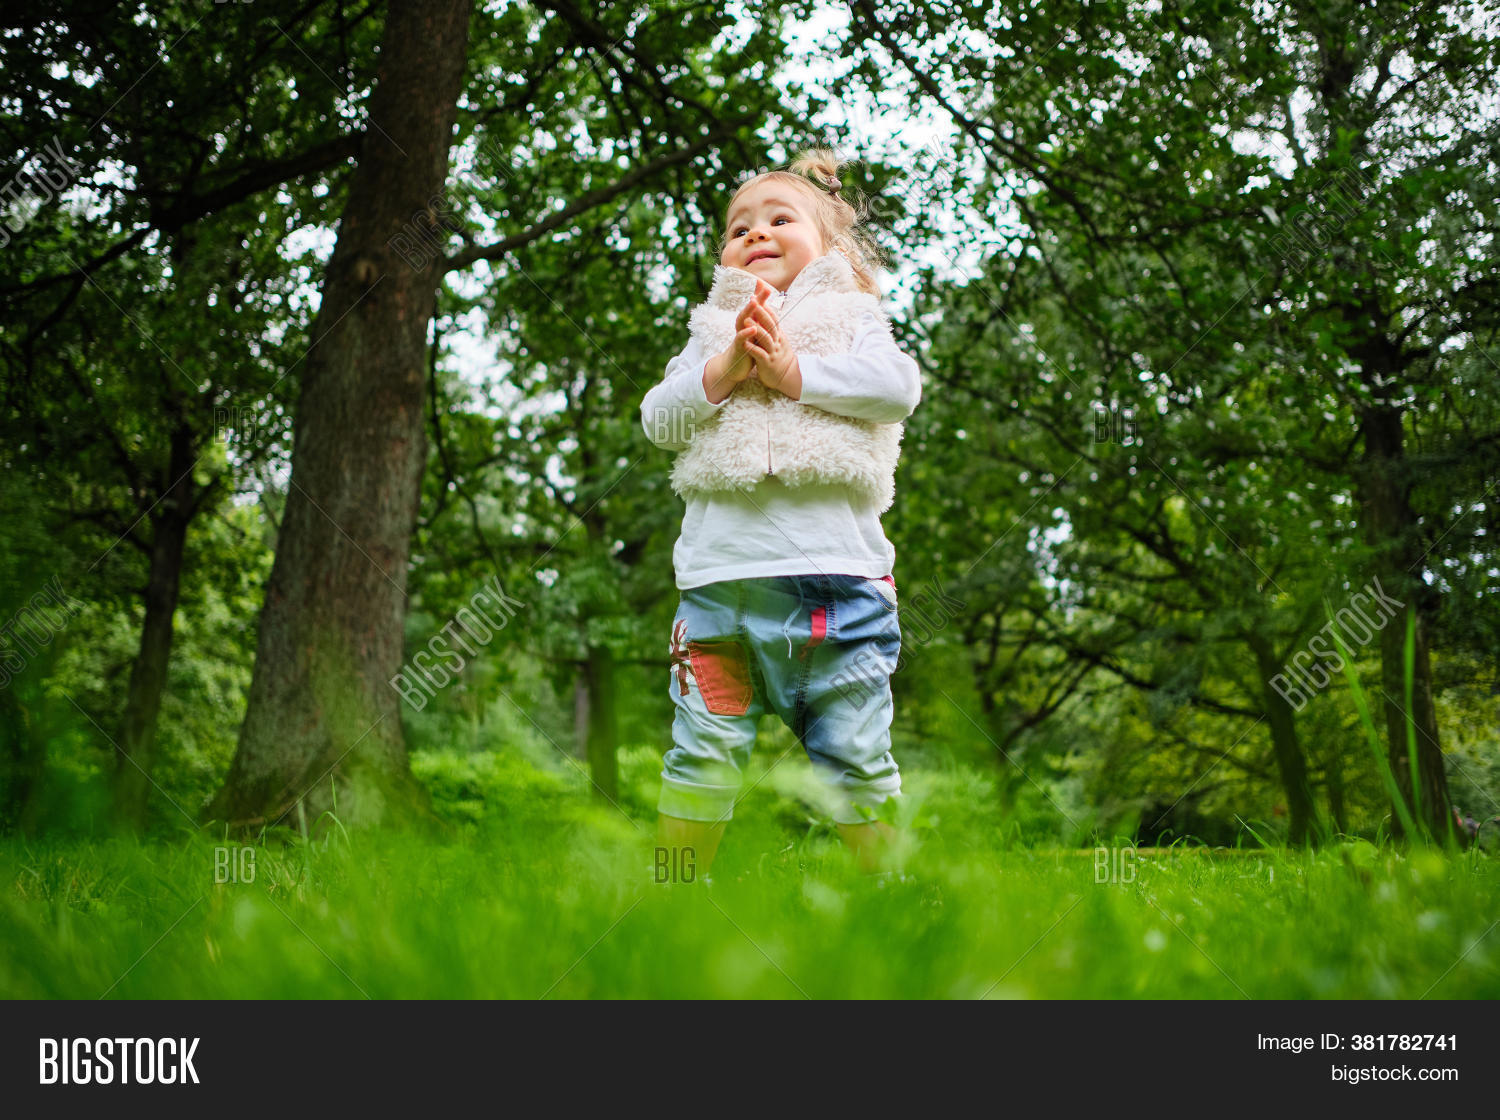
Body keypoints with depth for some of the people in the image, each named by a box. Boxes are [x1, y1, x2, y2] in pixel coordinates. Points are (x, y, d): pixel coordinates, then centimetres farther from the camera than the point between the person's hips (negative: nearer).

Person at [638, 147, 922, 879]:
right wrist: (726, 368, -7)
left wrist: (793, 371, -8)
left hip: (835, 567, -1)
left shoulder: (852, 319, 16)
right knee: (704, 753, 1)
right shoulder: (710, 334, 21)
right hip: (723, 573, 2)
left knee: (854, 754, 3)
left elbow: (897, 386, -3)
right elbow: (658, 418, 7)